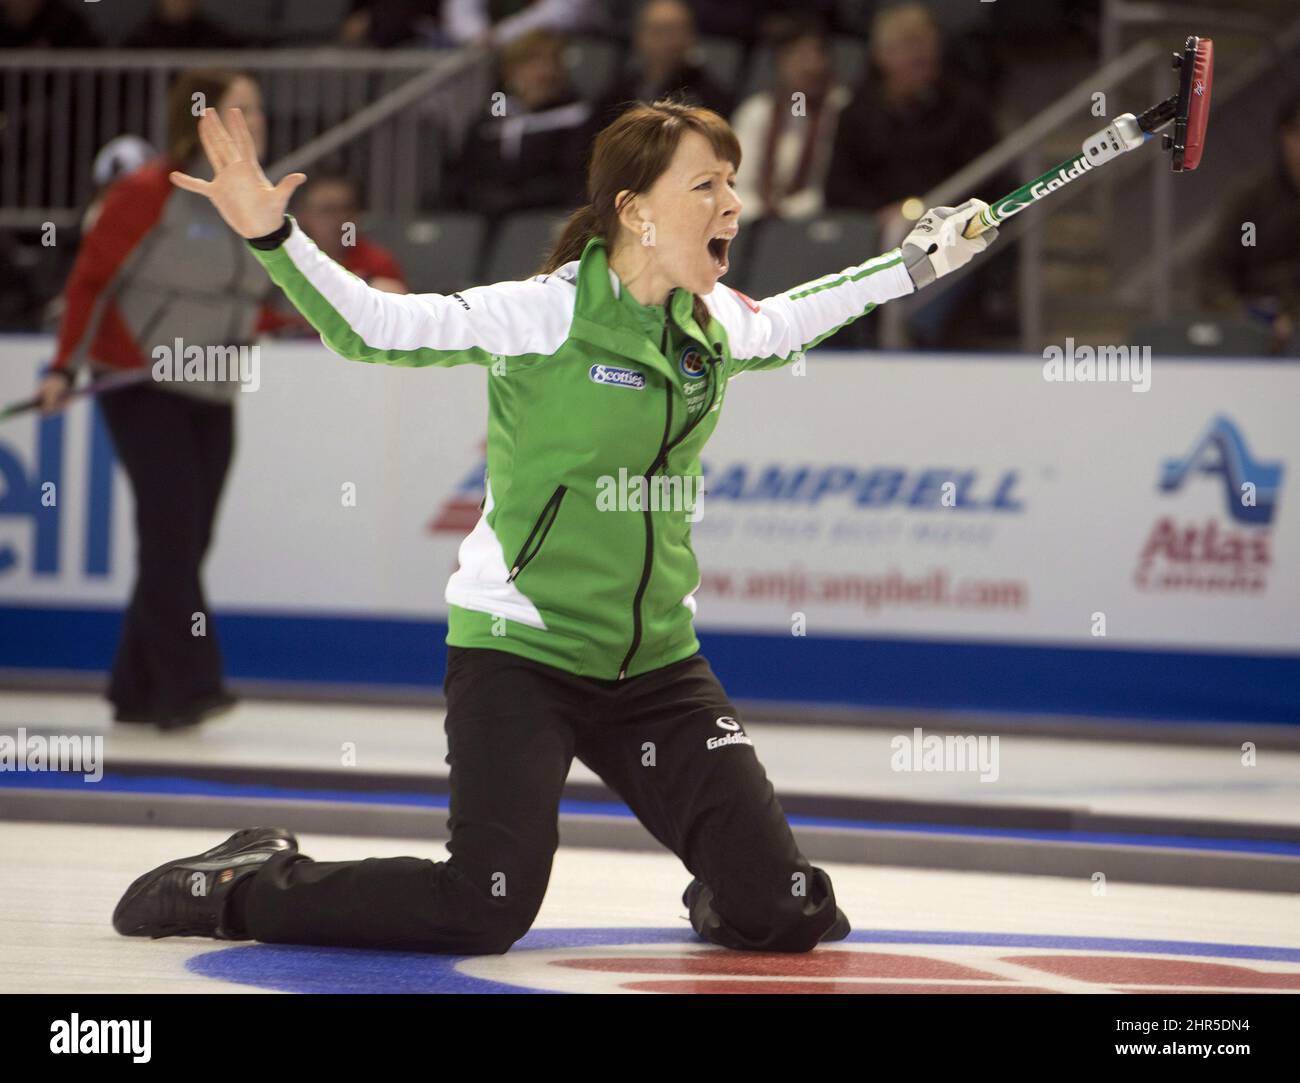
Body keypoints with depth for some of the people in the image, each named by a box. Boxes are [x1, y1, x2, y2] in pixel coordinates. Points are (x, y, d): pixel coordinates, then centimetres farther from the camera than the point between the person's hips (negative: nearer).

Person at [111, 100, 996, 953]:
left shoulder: (720, 326, 5)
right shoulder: (546, 314, -15)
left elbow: (786, 323, 29)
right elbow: (372, 328, -18)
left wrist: (914, 265, 31)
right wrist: (272, 236, -31)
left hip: (656, 663, 6)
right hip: (520, 654, -6)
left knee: (784, 914, -5)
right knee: (483, 912, -18)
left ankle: (722, 894, 33)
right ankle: (247, 884, 5)